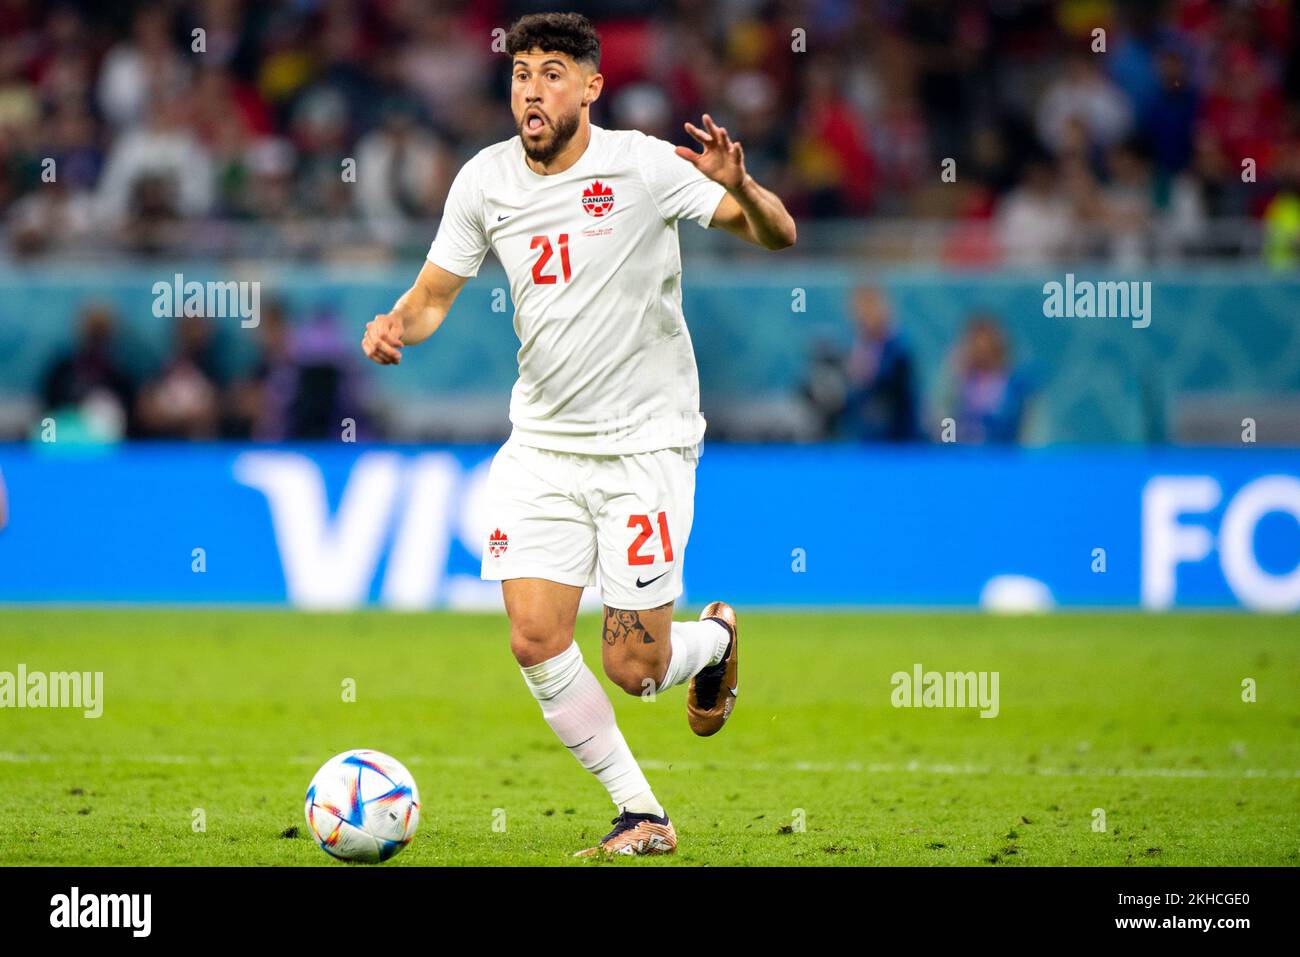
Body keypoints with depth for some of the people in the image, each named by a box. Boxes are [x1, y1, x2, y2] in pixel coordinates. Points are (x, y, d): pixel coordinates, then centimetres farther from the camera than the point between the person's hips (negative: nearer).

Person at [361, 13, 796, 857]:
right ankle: (642, 814, 7)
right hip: (542, 445, 4)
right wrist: (396, 326, -13)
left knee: (634, 671, -5)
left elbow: (778, 234, -13)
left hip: (646, 441, -4)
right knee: (535, 640, -9)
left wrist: (738, 187, -35)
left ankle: (715, 640, 31)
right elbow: (436, 292, 10)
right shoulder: (485, 180, 0)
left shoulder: (643, 166, -11)